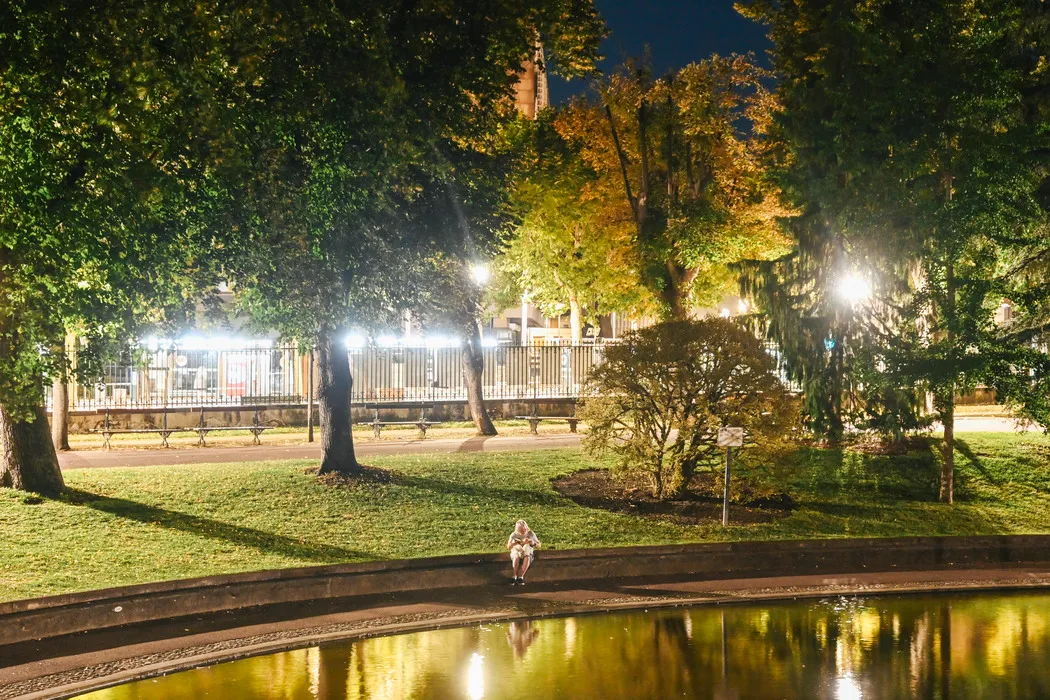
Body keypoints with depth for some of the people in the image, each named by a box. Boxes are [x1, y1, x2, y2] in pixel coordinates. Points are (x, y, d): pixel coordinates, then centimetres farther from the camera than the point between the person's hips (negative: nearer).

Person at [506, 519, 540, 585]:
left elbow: (538, 546, -1)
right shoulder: (514, 535, -3)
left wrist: (533, 543, -22)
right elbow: (508, 547, -11)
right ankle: (515, 576, -31)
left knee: (527, 558, -36)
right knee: (516, 557, -37)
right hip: (516, 553, 0)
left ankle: (520, 577, -35)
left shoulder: (531, 534, -2)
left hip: (527, 553, 0)